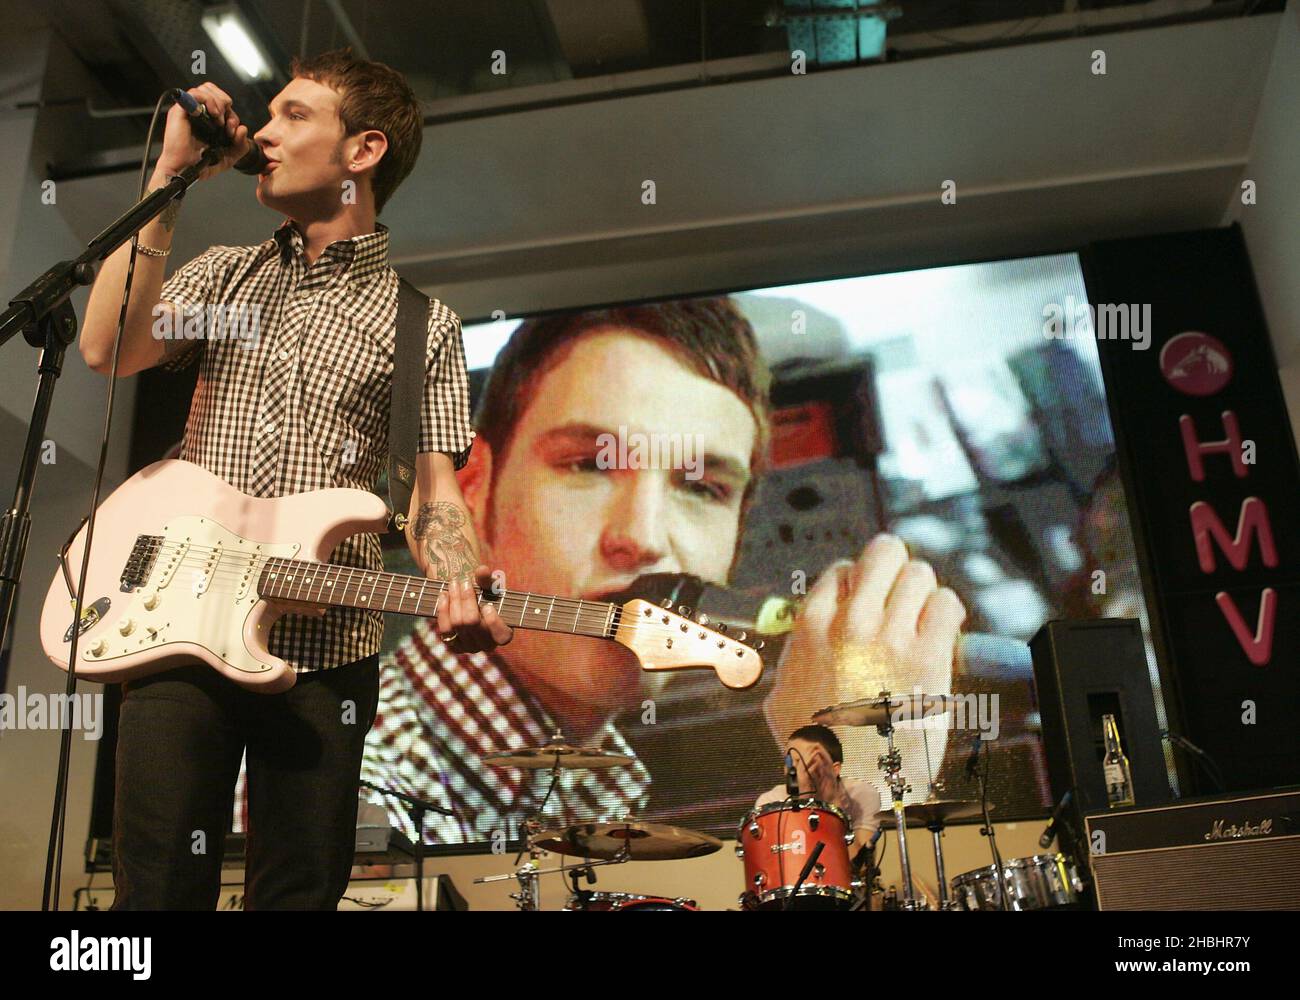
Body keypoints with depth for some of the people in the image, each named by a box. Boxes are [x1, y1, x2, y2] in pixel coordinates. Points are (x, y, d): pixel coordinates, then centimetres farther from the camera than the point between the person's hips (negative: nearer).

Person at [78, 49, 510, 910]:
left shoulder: (421, 322, 7)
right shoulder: (226, 273, 15)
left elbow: (433, 490, -1)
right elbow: (108, 349, -3)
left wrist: (462, 588, -23)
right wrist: (171, 178, -2)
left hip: (327, 654, -1)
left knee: (299, 890, 8)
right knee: (158, 888, 1)